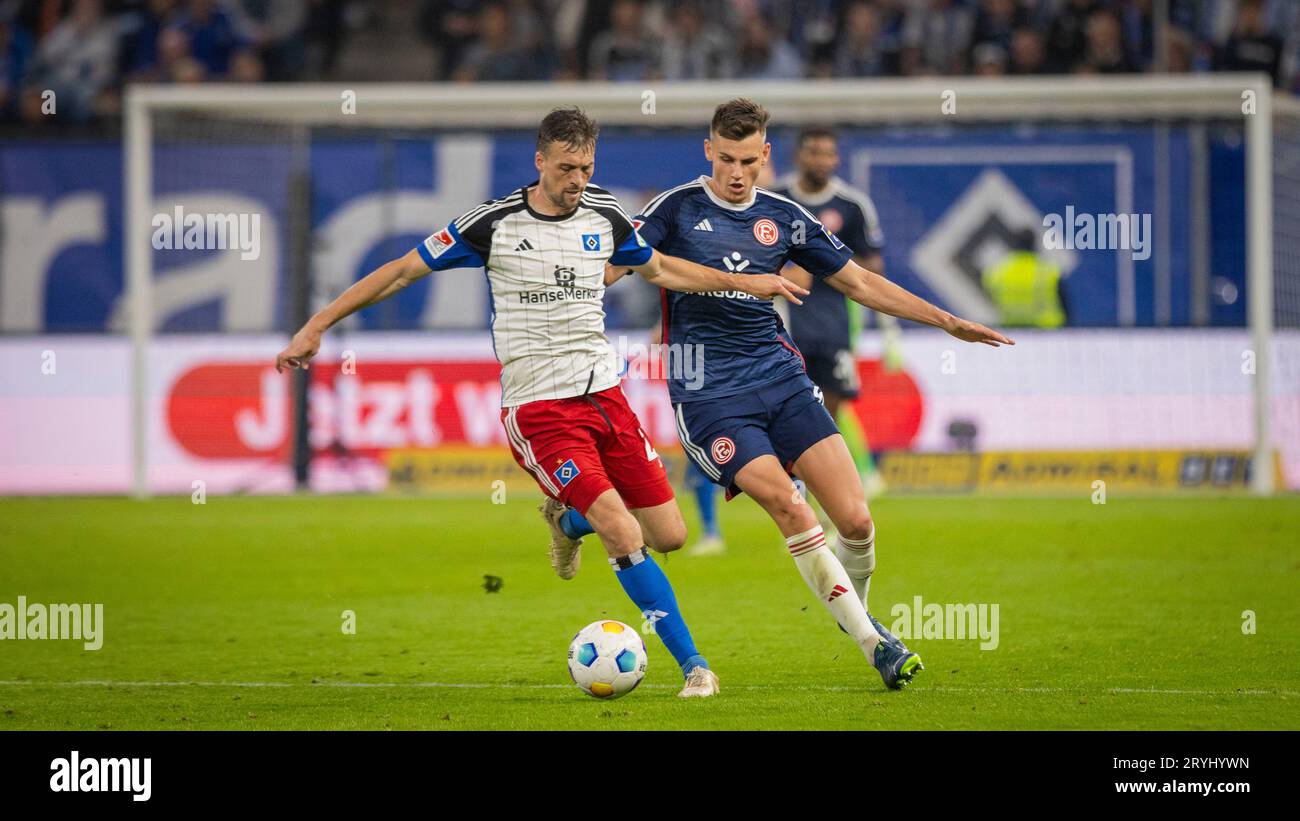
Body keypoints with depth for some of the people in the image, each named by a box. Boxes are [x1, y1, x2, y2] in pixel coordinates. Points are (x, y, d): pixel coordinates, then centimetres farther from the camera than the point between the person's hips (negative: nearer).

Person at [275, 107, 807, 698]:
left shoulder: (604, 216, 5)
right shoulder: (494, 223, -9)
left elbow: (658, 269, 25)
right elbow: (400, 272, -2)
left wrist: (744, 283, 22)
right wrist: (316, 327, -4)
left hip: (603, 393, 5)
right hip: (539, 409, -5)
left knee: (668, 535, 3)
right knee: (624, 537, -19)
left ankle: (570, 517, 34)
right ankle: (692, 664, -7)